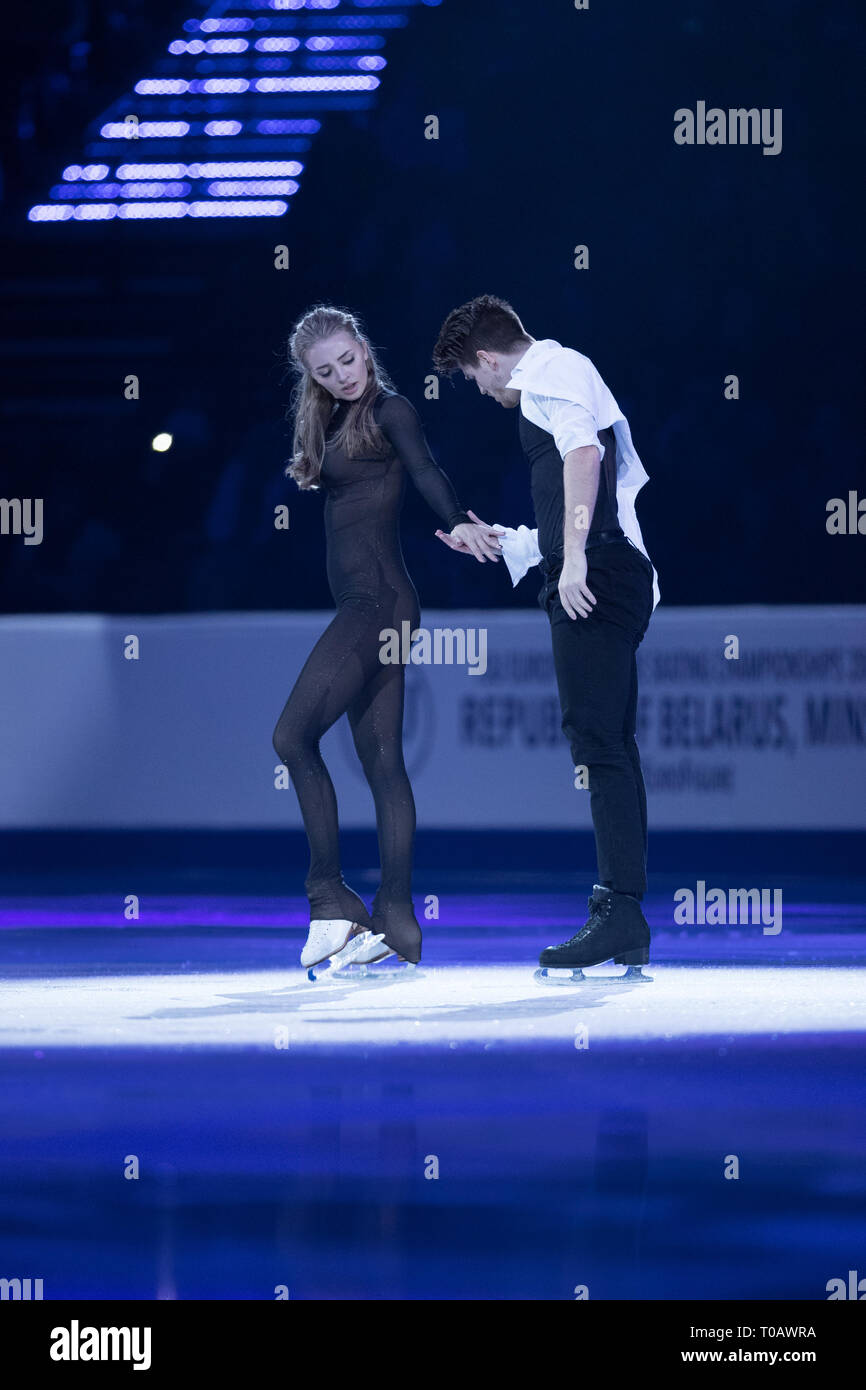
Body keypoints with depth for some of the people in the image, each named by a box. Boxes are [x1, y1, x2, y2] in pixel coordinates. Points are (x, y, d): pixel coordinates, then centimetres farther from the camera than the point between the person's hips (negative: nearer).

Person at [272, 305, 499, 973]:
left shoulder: (390, 411, -5)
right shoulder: (336, 423, 20)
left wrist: (459, 521, -38)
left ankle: (332, 900, -12)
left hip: (378, 596, -9)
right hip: (364, 602, 9)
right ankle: (395, 923, 3)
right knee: (382, 760, 5)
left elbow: (425, 469, -20)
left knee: (294, 733, -14)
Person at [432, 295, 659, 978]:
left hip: (595, 579, -10)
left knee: (598, 739, -14)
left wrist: (574, 560, -25)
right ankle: (626, 930, 6)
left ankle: (620, 912, -20)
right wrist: (497, 542, 43)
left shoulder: (550, 370, 0)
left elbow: (584, 452, -20)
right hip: (617, 577, 10)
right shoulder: (571, 380, 30)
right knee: (609, 747, 7)